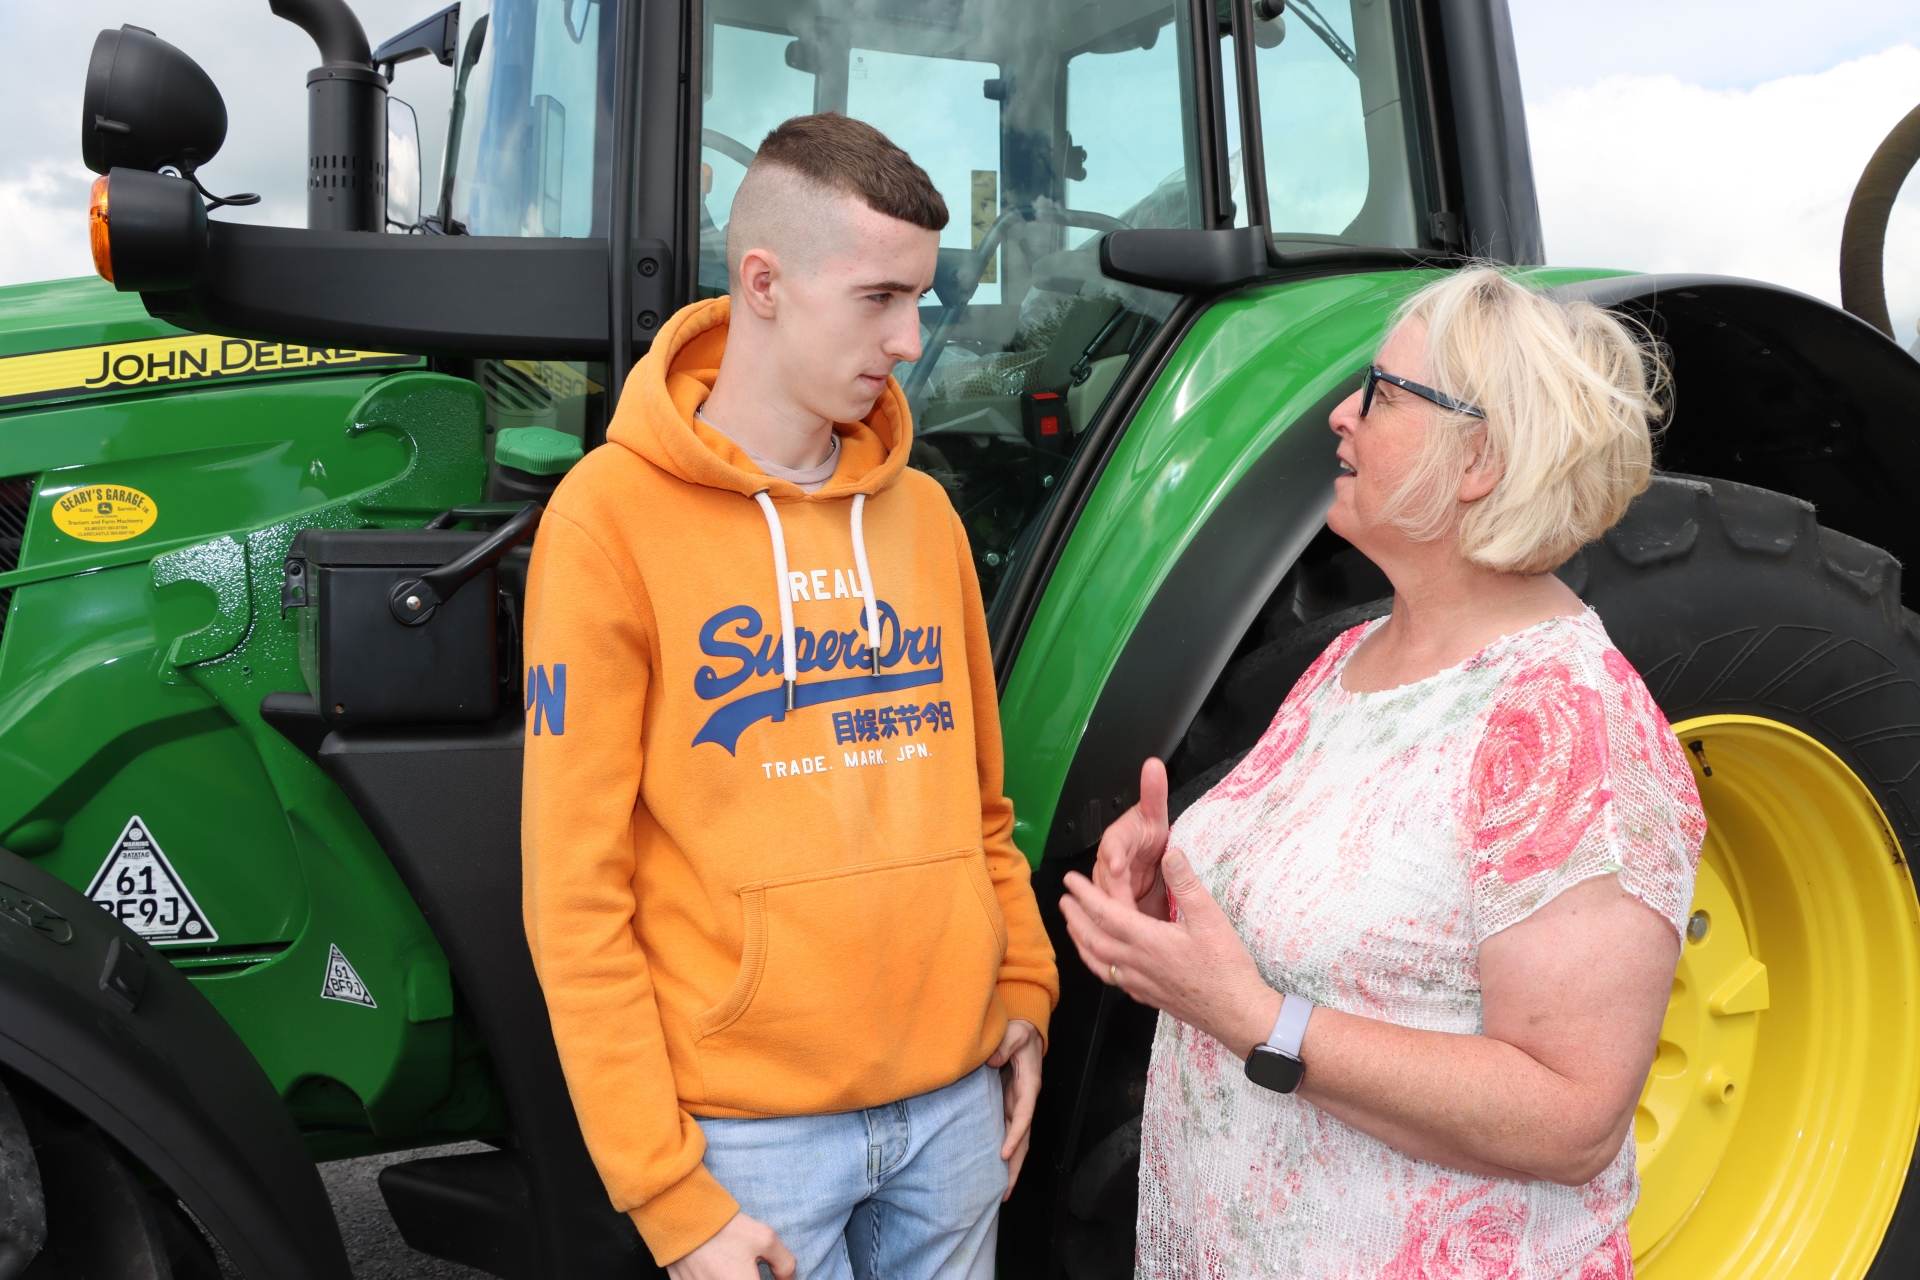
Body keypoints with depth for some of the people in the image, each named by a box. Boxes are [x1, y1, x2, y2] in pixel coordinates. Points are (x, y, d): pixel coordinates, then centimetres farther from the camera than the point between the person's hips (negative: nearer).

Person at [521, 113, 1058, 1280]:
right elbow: (578, 894, -11)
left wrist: (1024, 992, 5)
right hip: (750, 1128, -4)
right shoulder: (614, 516, -11)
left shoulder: (921, 509, 5)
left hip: (956, 1098, 5)